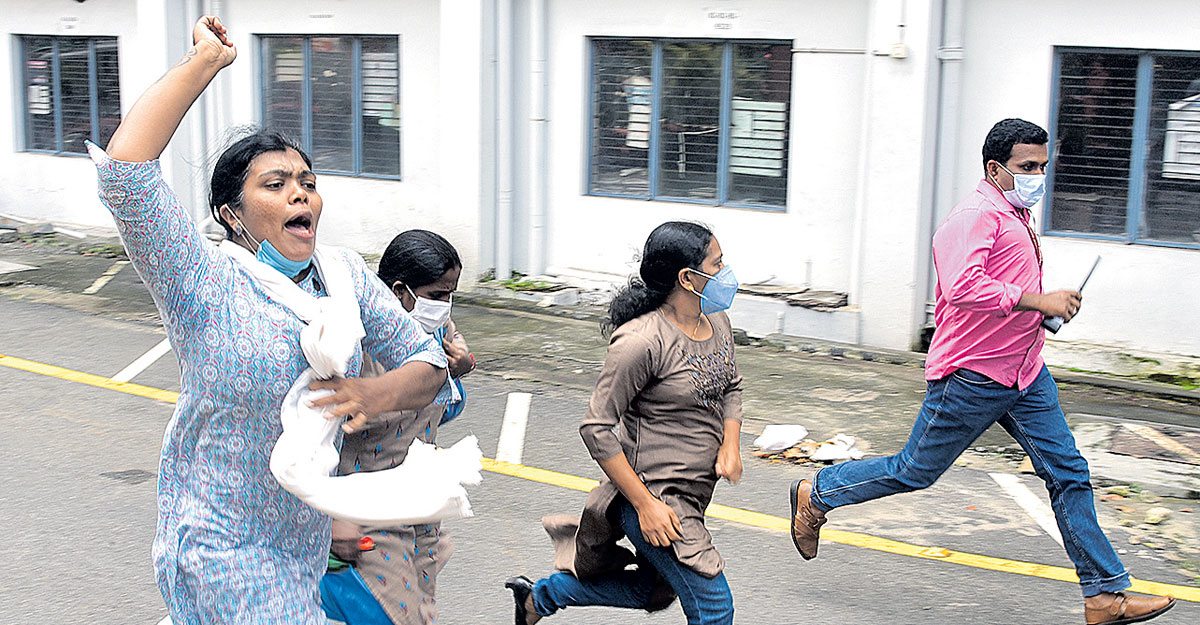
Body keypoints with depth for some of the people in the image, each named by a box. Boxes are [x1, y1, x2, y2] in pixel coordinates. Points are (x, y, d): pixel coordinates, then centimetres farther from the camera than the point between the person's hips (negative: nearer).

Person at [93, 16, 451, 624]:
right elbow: (124, 165, -32)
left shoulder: (345, 273, -2)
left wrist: (376, 393, -22)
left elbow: (427, 362, 1)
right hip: (224, 547, -6)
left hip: (313, 531, 6)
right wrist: (206, 57, -24)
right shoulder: (206, 285, -18)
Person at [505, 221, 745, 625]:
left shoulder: (717, 323, 2)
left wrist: (730, 444, 0)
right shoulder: (642, 342, -24)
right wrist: (645, 505, -21)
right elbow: (595, 428, -20)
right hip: (655, 495, -9)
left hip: (692, 494, 9)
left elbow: (731, 387, 19)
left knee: (649, 591, 24)